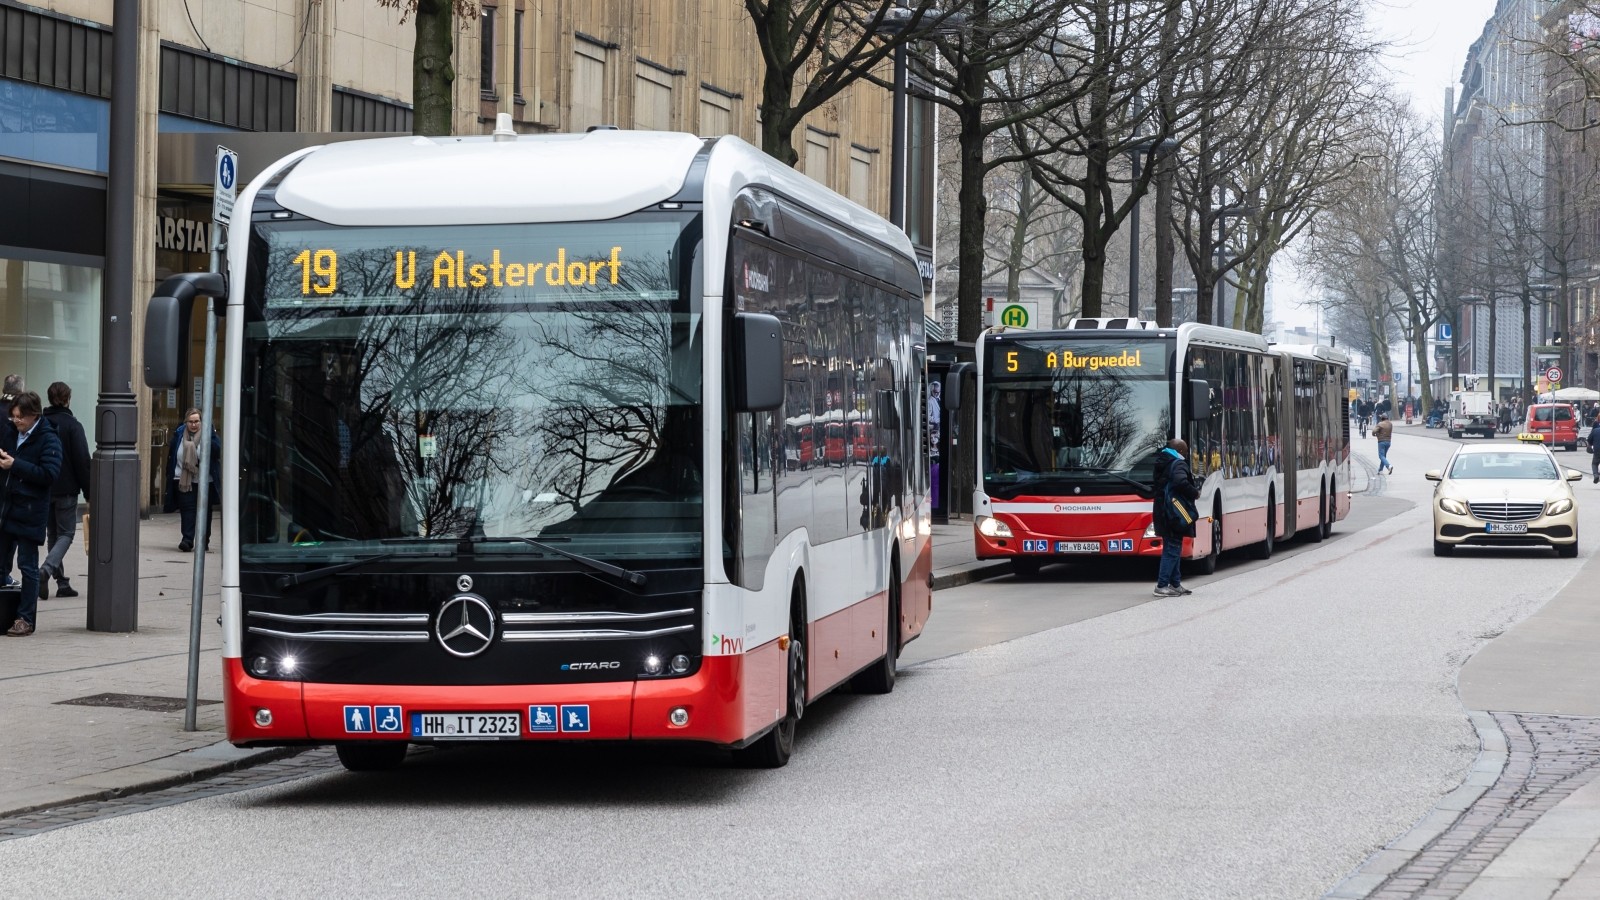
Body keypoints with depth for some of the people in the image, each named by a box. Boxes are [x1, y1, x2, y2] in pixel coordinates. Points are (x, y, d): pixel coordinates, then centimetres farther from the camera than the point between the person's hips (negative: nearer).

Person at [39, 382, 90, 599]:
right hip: (66, 489, -5)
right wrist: (88, 492, -6)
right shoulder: (72, 425, -10)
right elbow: (82, 460, -11)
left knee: (53, 534, 14)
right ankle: (46, 569, -22)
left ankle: (62, 582, 13)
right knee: (66, 533, 2)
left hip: (43, 489, 5)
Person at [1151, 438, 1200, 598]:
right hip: (1175, 514, -9)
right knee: (1172, 549, -7)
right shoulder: (1178, 464, -13)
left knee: (1173, 548, 17)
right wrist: (1195, 493, -13)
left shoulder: (1162, 464, 14)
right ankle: (1162, 586, -9)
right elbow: (1181, 483, -30)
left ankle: (1175, 583, 22)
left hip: (1163, 512, 9)